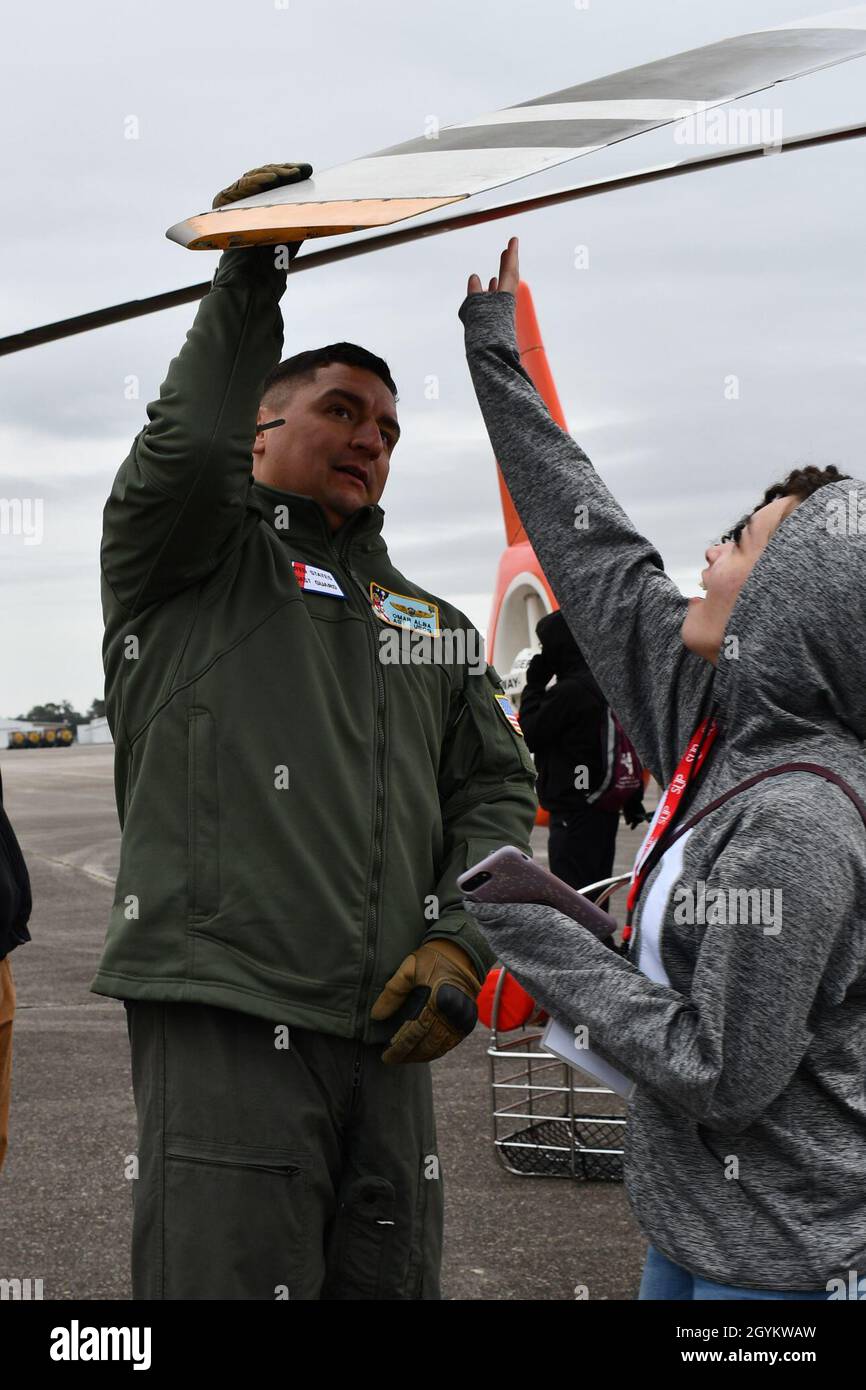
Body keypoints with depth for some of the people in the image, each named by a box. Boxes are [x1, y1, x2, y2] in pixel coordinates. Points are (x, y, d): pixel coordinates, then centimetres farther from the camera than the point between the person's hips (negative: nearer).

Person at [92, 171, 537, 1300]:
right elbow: (191, 446, -15)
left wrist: (463, 940, 4)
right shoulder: (189, 568, 7)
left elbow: (496, 789, 20)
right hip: (223, 1022, -5)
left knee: (391, 1285, 9)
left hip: (389, 1035, 6)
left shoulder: (433, 628, 23)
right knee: (229, 1281, -8)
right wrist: (248, 282, -9)